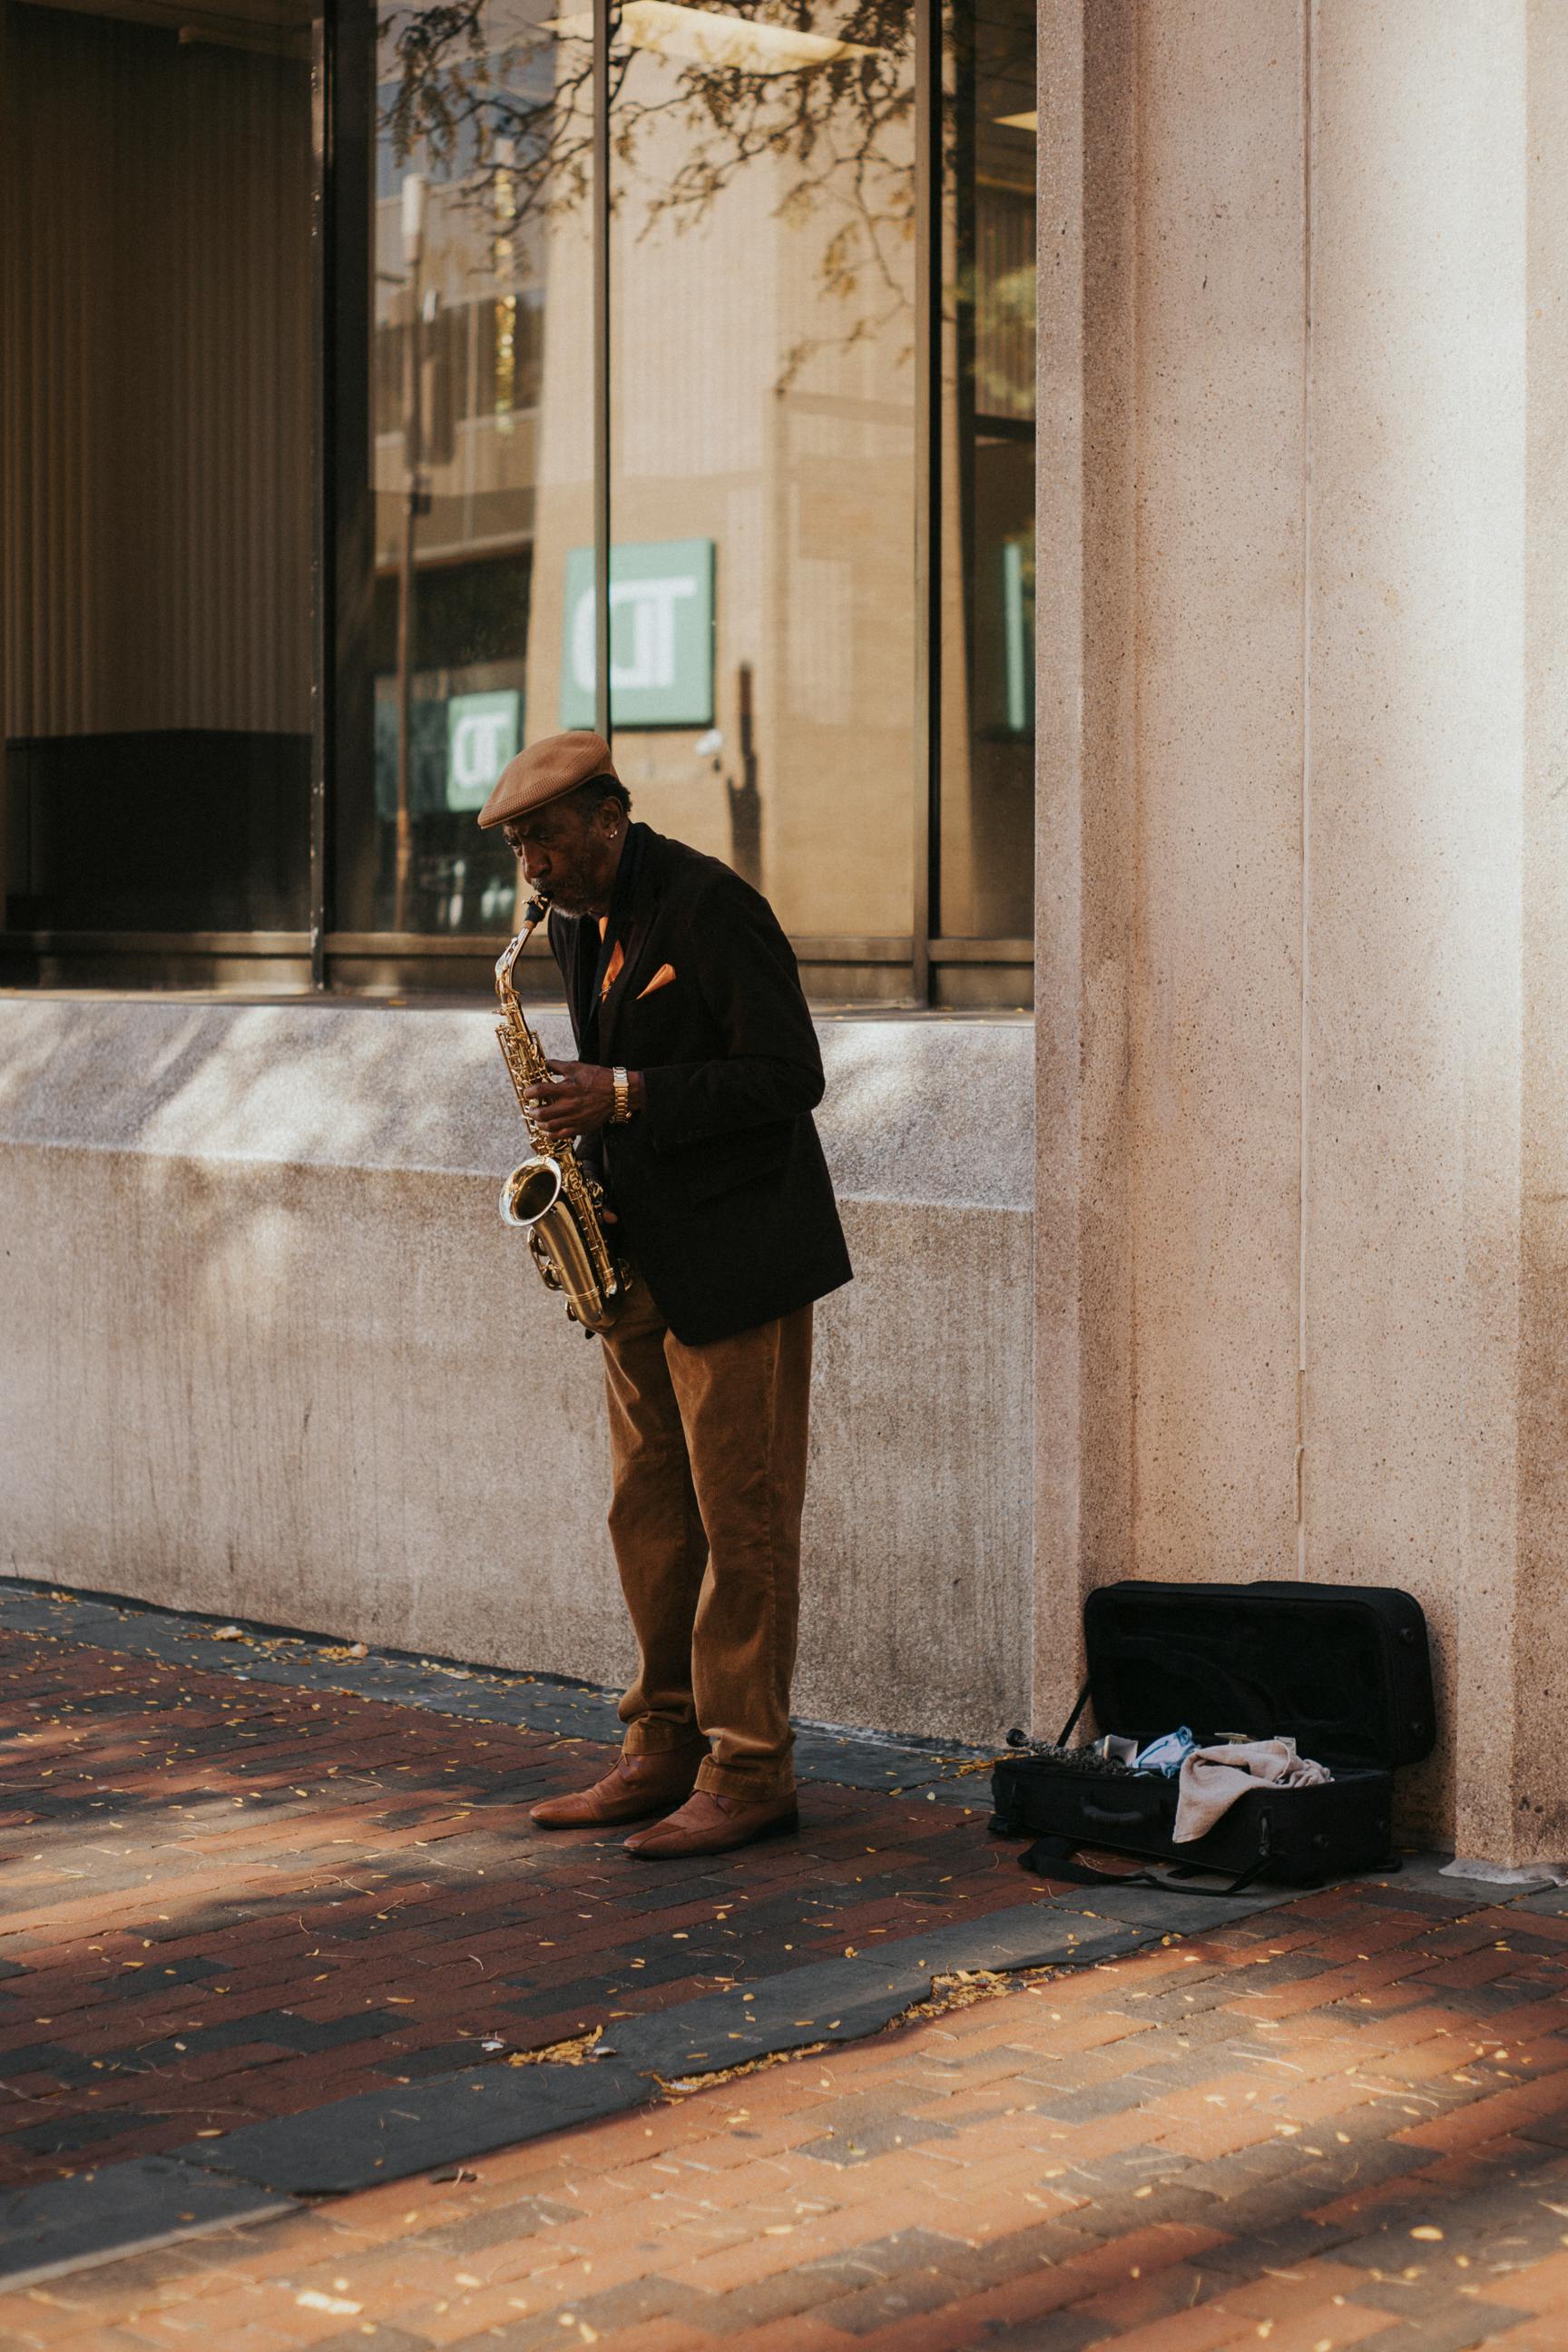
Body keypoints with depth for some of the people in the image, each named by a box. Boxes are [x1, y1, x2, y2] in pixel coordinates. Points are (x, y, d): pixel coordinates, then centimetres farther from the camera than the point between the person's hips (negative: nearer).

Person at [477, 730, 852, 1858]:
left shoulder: (711, 906, -14)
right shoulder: (579, 926, 13)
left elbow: (792, 1077, -18)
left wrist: (630, 1095, -22)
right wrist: (581, 1113, 4)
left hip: (734, 1259, -9)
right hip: (640, 1259, 9)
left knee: (742, 1520, -4)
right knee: (648, 1515, 12)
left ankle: (750, 1774, 1)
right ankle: (664, 1750, 20)